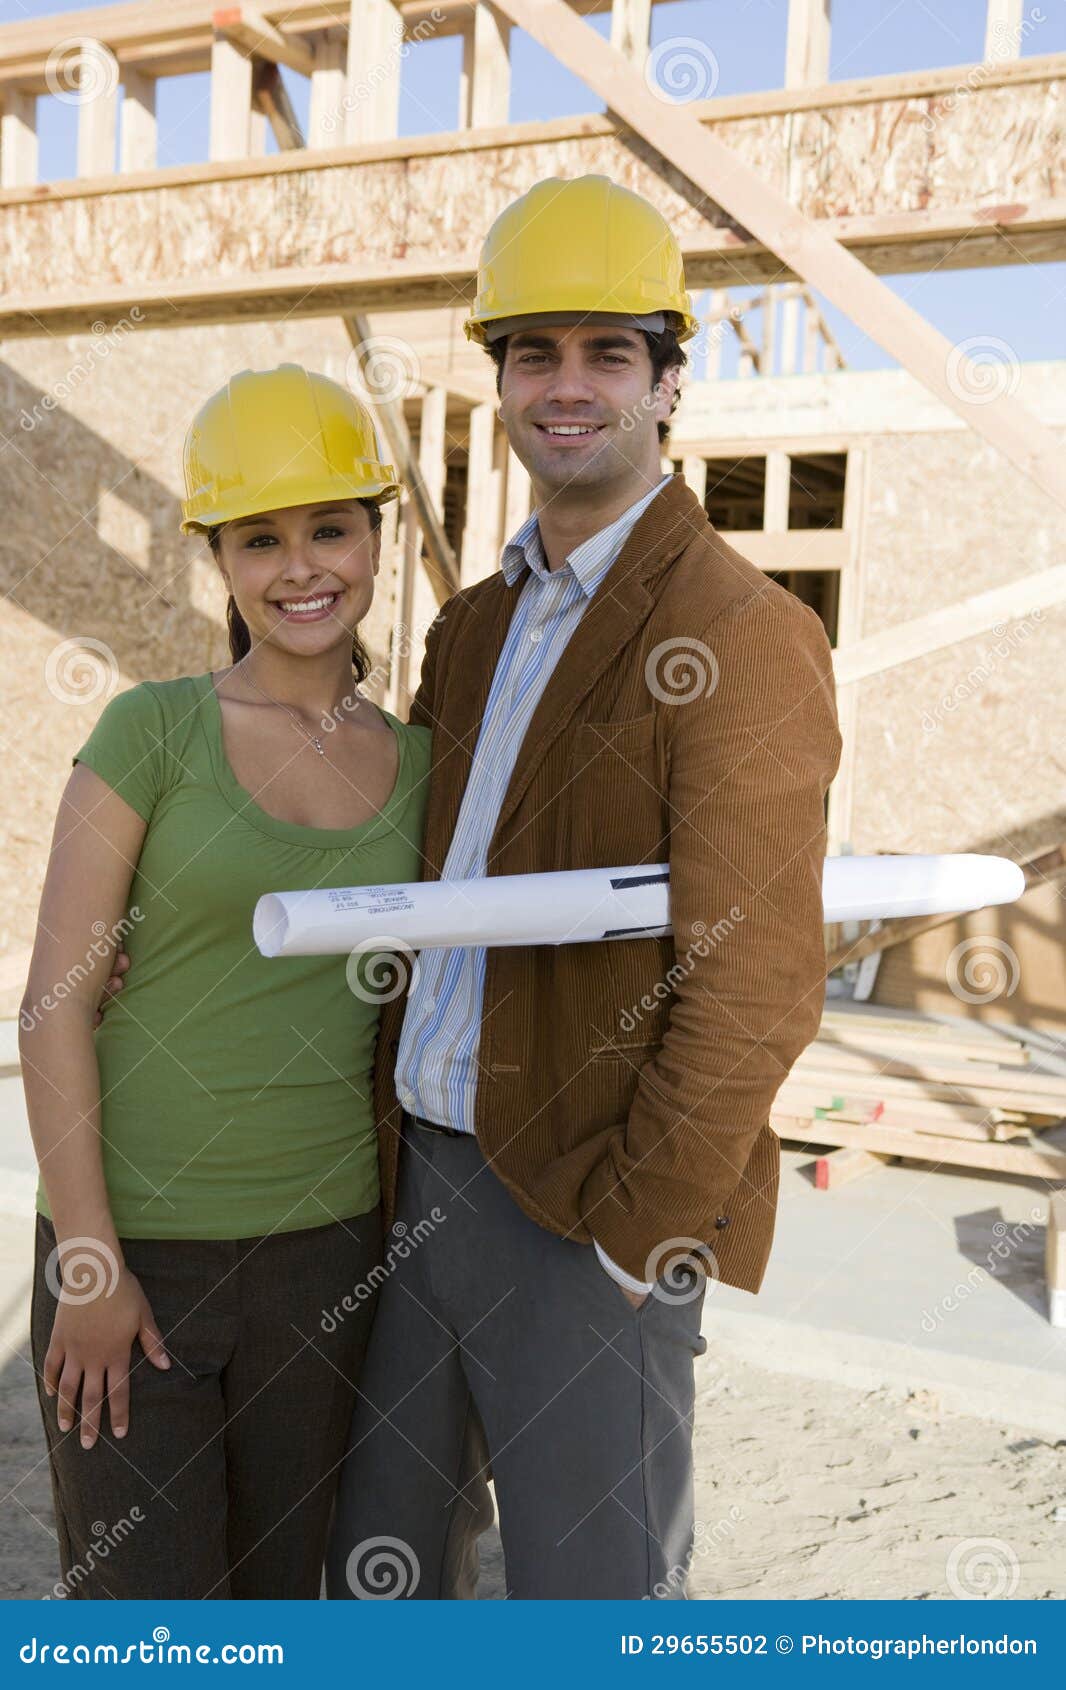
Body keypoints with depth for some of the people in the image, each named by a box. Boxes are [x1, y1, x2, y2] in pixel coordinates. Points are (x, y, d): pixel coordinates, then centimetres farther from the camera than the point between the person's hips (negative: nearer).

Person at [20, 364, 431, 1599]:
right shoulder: (152, 732, -7)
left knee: (279, 1589, 17)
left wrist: (413, 1239, 6)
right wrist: (87, 1258, -11)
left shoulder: (417, 764, 3)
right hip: (134, 1242, -3)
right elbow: (54, 1001, -9)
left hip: (323, 1251, 4)